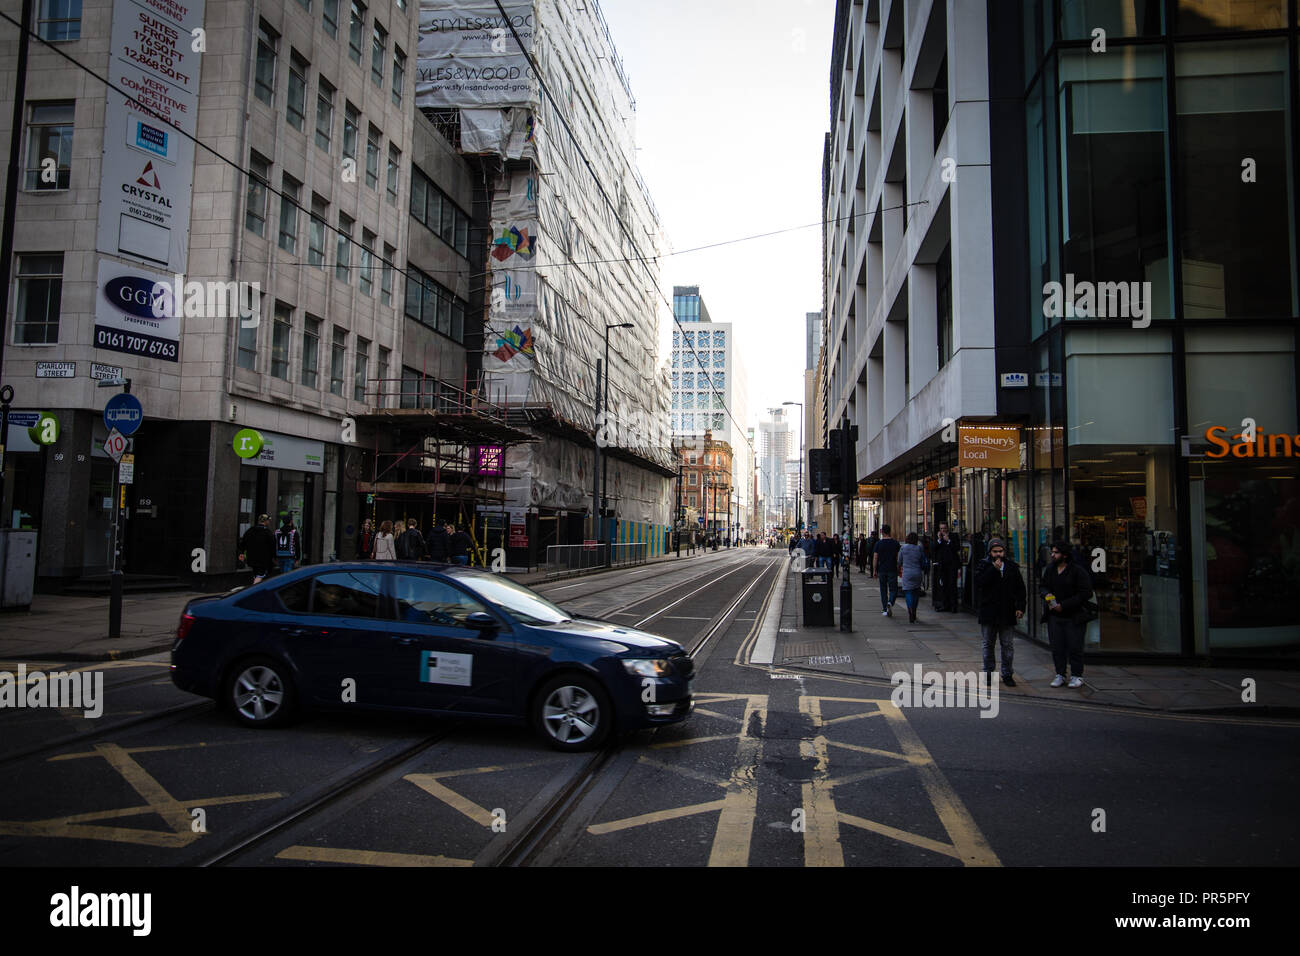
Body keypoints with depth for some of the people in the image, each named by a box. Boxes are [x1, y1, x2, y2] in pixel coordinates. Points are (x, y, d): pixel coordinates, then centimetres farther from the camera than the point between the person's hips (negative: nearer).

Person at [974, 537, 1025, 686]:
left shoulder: (1012, 567, 5)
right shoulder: (984, 566, -1)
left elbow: (1020, 588, 8)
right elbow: (978, 583, -17)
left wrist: (1020, 607, -1)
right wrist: (994, 569, -19)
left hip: (1007, 613, 1)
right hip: (988, 613, -1)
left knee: (1008, 645, 5)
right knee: (988, 644, 9)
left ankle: (1007, 675, 15)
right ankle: (988, 674, 19)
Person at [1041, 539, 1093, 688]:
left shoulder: (1078, 571, -10)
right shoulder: (1050, 571, 9)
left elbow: (1085, 593, -13)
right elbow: (1042, 586, 21)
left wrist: (1064, 605, -16)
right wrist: (1046, 594, -4)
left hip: (1073, 617, -5)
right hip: (1054, 616, 5)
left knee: (1075, 647, 1)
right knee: (1057, 647, 8)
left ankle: (1076, 675, 13)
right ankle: (1060, 674, 18)